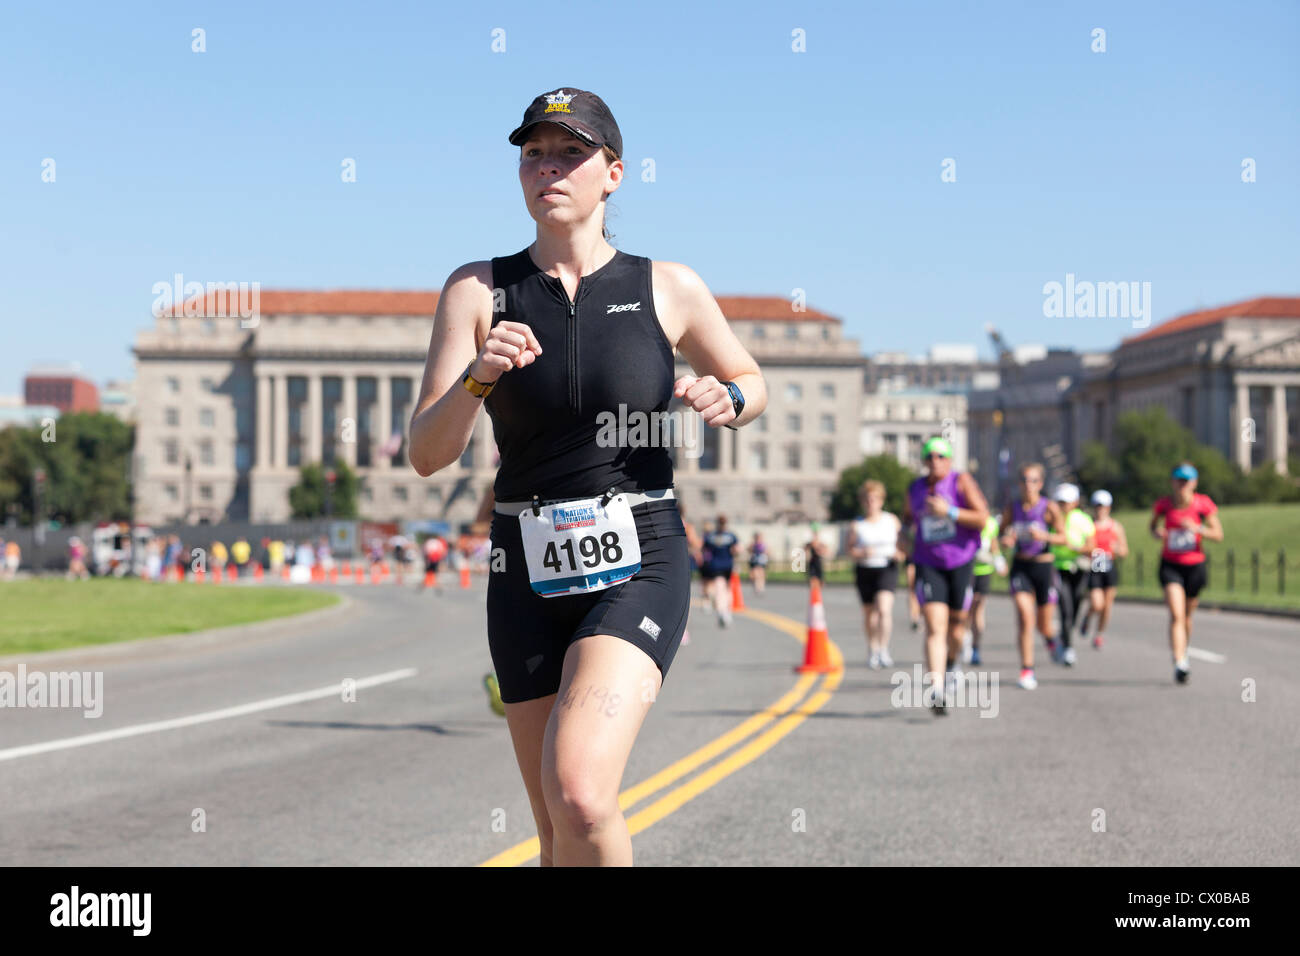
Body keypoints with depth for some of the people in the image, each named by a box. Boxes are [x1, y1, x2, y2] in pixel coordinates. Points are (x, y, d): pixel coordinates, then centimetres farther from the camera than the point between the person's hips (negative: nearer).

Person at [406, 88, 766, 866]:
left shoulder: (668, 289, 1)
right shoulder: (479, 291, 2)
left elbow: (753, 384, 18)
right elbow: (428, 454, -5)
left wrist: (725, 399, -5)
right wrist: (477, 377, -23)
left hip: (639, 568, -2)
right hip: (529, 575, 2)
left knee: (579, 795, -25)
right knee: (561, 833, 9)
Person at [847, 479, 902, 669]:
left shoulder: (892, 520, 4)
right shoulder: (856, 525, 0)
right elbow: (850, 550, 2)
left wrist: (899, 553, -8)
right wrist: (862, 553, -18)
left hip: (887, 569, -1)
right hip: (865, 570, 1)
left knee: (884, 608, -19)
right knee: (869, 613, 10)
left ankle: (884, 650, -13)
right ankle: (872, 650, 29)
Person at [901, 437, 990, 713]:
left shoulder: (961, 481, -6)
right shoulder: (915, 489, 5)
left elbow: (982, 518, -13)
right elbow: (907, 516, 25)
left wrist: (949, 511, -23)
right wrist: (905, 532, 3)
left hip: (961, 563, -1)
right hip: (928, 564, 1)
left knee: (956, 625, 11)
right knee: (935, 627, -14)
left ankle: (951, 664, 45)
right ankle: (936, 690, -24)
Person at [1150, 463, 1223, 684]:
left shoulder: (1203, 504, -8)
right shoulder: (1164, 504, -6)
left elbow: (1218, 534, -6)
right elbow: (1153, 525, 12)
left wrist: (1198, 528, -23)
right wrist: (1156, 532, -11)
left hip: (1195, 566, 1)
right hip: (1170, 565, -1)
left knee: (1186, 616, 15)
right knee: (1176, 614, -17)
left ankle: (1183, 652, 42)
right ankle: (1179, 664, -25)